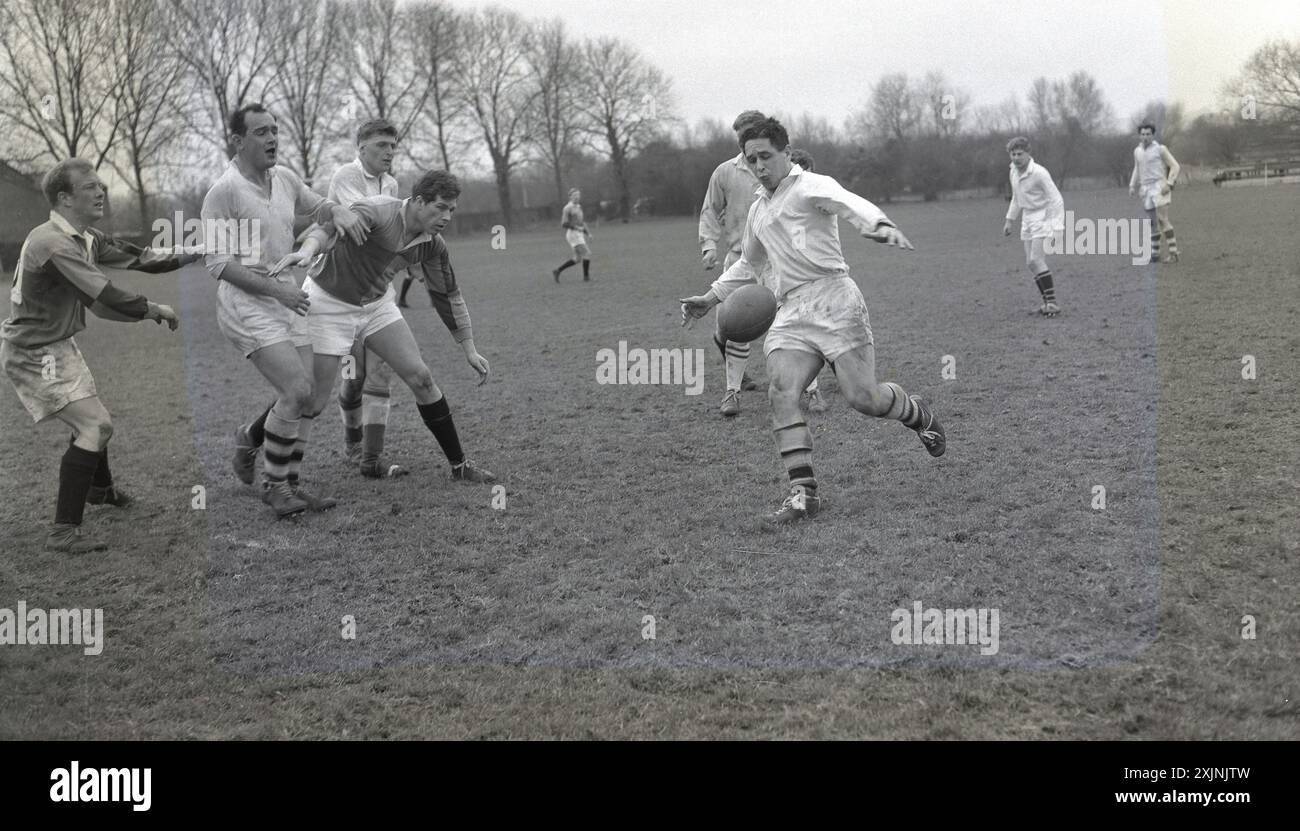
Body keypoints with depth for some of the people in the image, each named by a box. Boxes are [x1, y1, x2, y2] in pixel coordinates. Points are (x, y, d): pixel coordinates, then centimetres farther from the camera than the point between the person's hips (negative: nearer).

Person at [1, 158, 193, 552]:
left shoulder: (85, 238, 4)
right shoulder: (54, 243, -27)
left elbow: (135, 257, 9)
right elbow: (103, 298, -29)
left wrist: (195, 252, 3)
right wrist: (155, 310, -15)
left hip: (57, 344, 10)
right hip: (34, 352, -10)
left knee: (92, 420, 27)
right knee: (95, 425, -17)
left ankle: (100, 487, 54)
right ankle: (63, 532, -14)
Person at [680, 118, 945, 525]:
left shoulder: (810, 186, -1)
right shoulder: (758, 209, 24)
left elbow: (849, 203, -24)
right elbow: (747, 264, 41)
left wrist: (880, 225, -45)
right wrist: (711, 297, 37)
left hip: (831, 297, -6)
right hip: (790, 311, 7)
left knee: (863, 397, -10)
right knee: (781, 392, -15)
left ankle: (919, 415, 25)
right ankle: (803, 492, -13)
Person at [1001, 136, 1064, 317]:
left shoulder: (1039, 173, -19)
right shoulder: (1014, 172, 5)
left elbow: (1056, 199, -19)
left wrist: (1057, 226, -26)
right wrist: (1009, 220, 20)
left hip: (1042, 218, -8)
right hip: (1027, 219, 8)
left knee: (1036, 260, -18)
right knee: (1030, 263, 5)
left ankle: (1052, 303, -15)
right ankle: (1047, 301, 14)